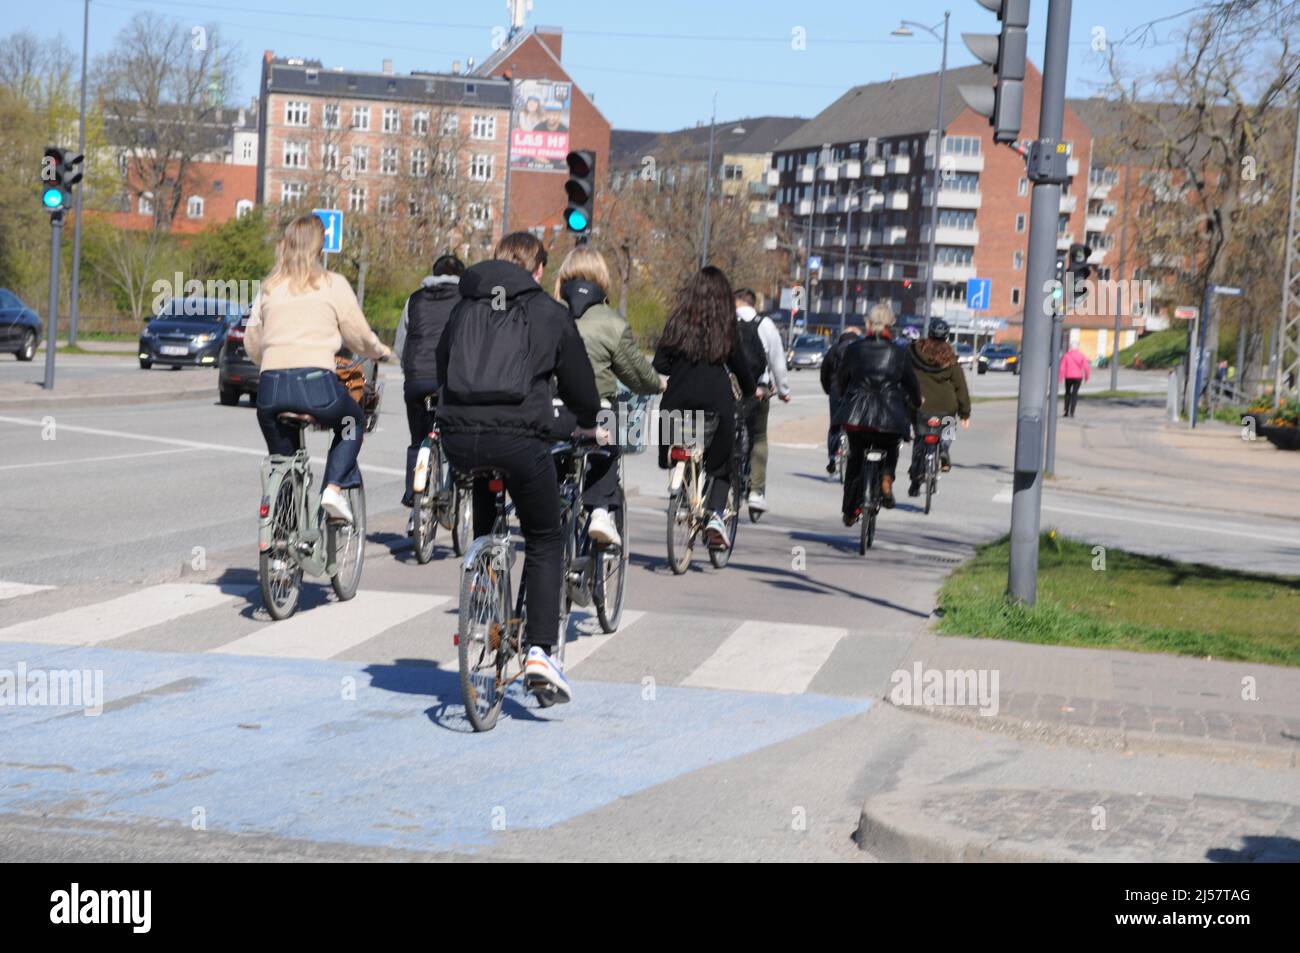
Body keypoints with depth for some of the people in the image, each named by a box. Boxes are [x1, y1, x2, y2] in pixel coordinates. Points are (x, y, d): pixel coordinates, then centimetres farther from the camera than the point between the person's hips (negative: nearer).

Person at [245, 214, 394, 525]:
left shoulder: (268, 288, 15)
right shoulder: (333, 284, 5)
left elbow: (252, 345, 18)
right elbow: (359, 337, 9)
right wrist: (381, 352, 30)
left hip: (271, 385, 3)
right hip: (316, 382, -3)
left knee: (282, 458, 22)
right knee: (352, 423, 27)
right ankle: (335, 487, 7)